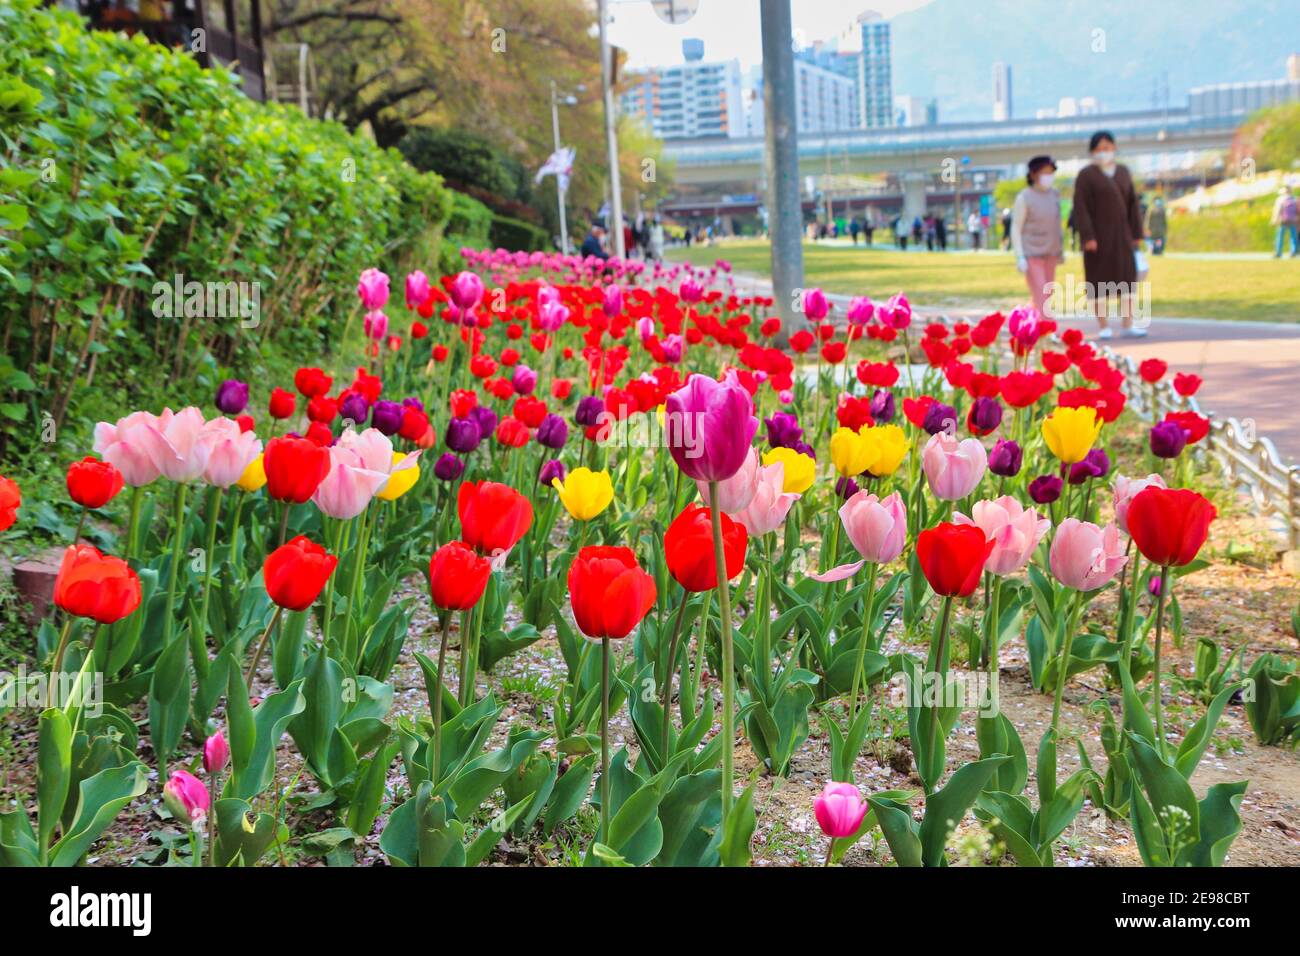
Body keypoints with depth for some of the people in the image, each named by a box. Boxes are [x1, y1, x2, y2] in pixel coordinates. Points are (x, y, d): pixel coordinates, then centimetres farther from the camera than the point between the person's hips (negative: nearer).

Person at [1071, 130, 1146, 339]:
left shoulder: (1123, 172, 9)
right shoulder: (1086, 175, -6)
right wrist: (1087, 237, -20)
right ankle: (1103, 327, 3)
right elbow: (1080, 208, -12)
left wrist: (1137, 234, 5)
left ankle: (1128, 325, 4)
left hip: (1120, 234, 5)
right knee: (1100, 281, -3)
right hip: (1097, 234, -5)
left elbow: (1132, 204, 10)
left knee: (1127, 279, 1)